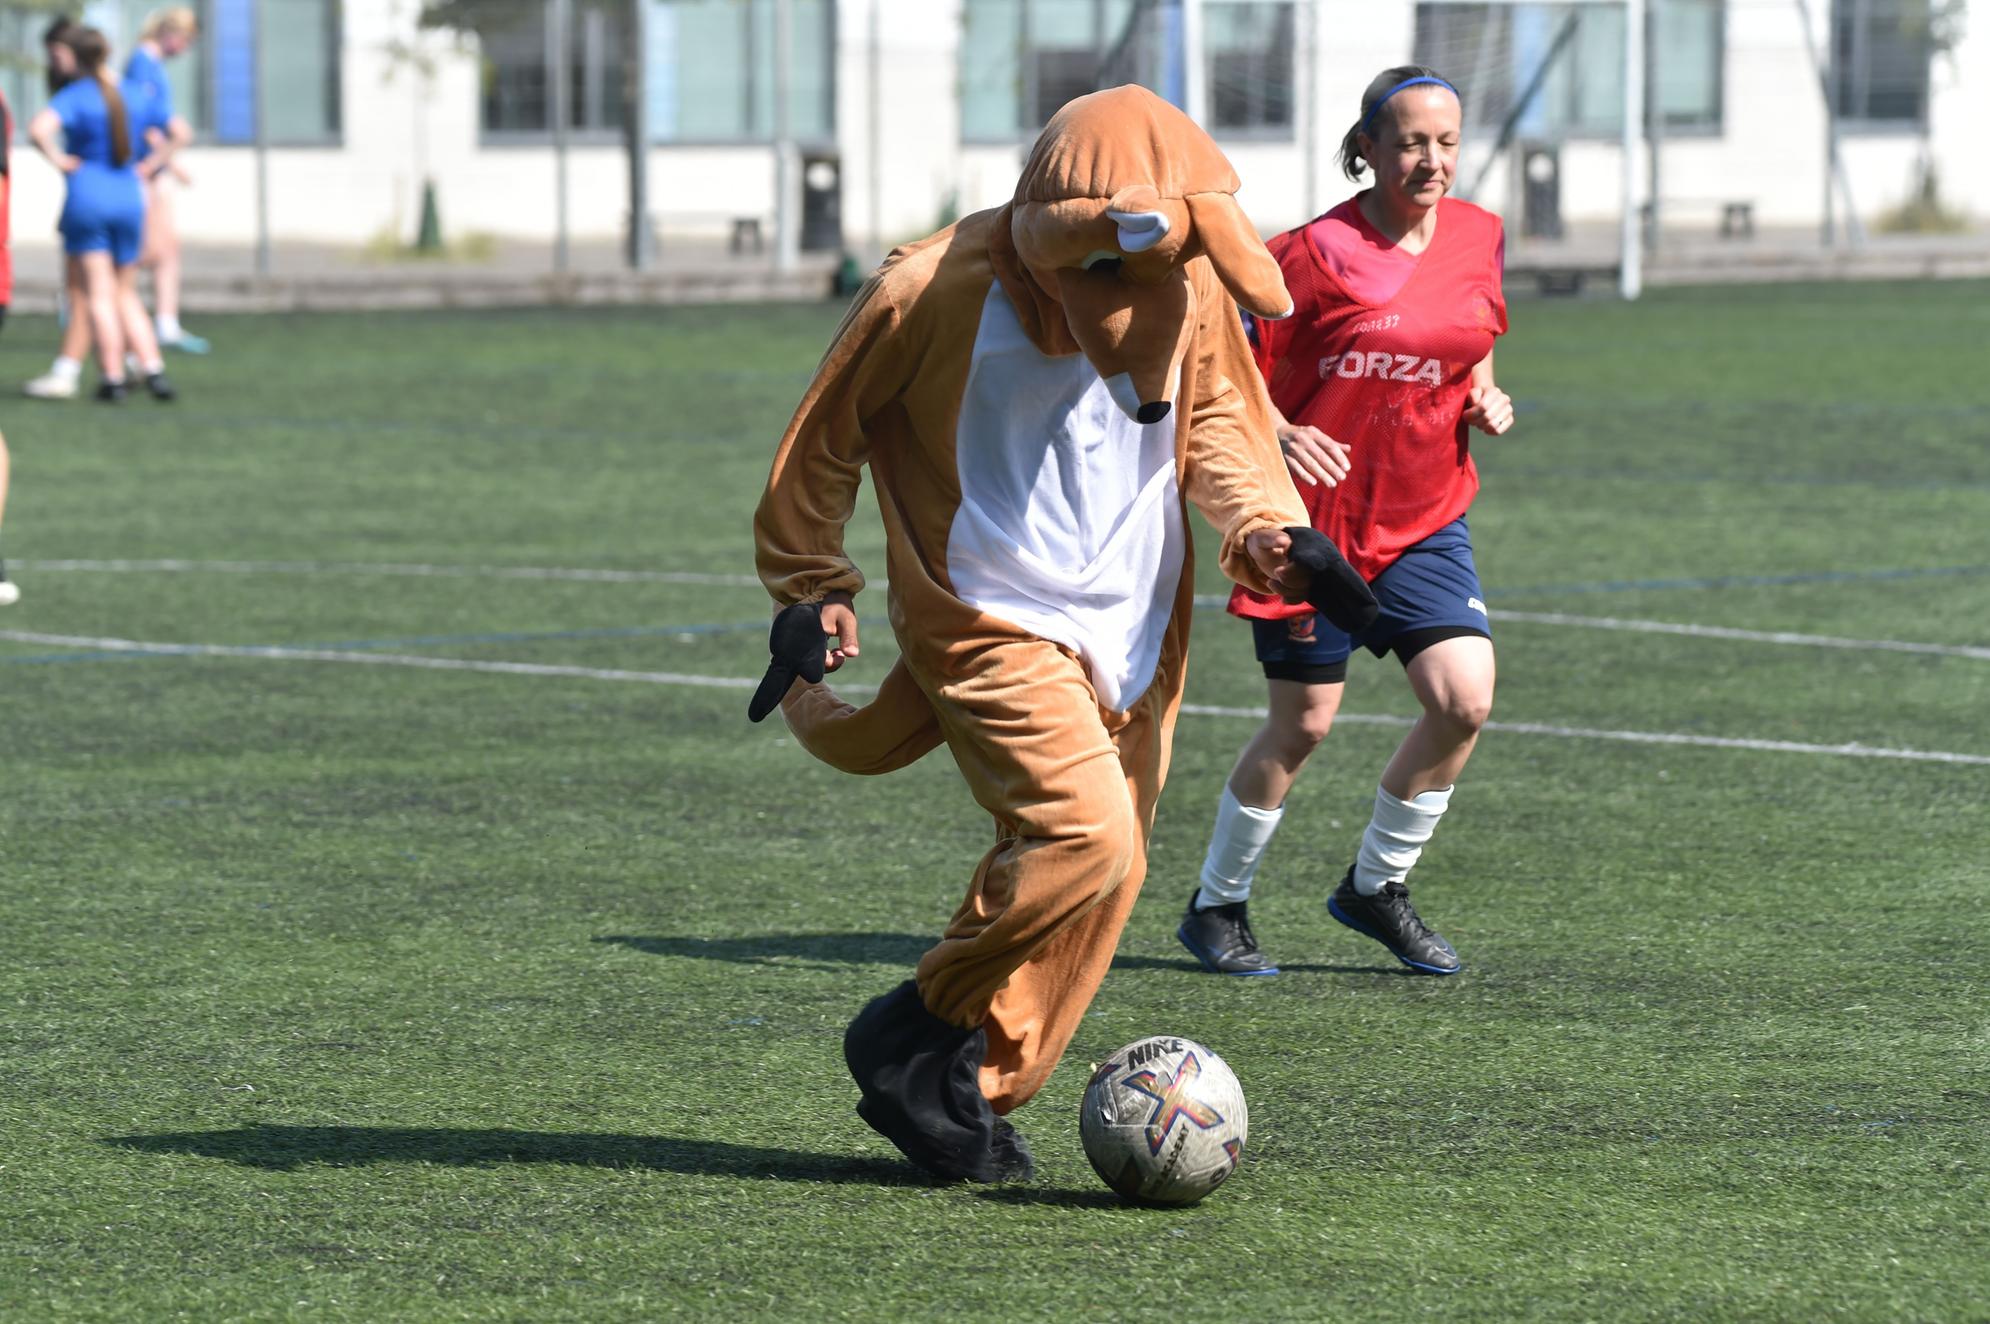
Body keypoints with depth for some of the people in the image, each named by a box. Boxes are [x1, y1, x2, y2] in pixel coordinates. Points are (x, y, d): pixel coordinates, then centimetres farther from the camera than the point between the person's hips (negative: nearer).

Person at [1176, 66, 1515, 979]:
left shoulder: (1478, 239, 3)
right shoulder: (1319, 252, -14)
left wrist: (1487, 405, 0)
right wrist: (1279, 435, -26)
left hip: (1426, 521, 5)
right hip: (1318, 521, -5)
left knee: (1464, 700, -11)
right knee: (1303, 724, 0)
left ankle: (1376, 886, 11)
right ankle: (1217, 906, 20)